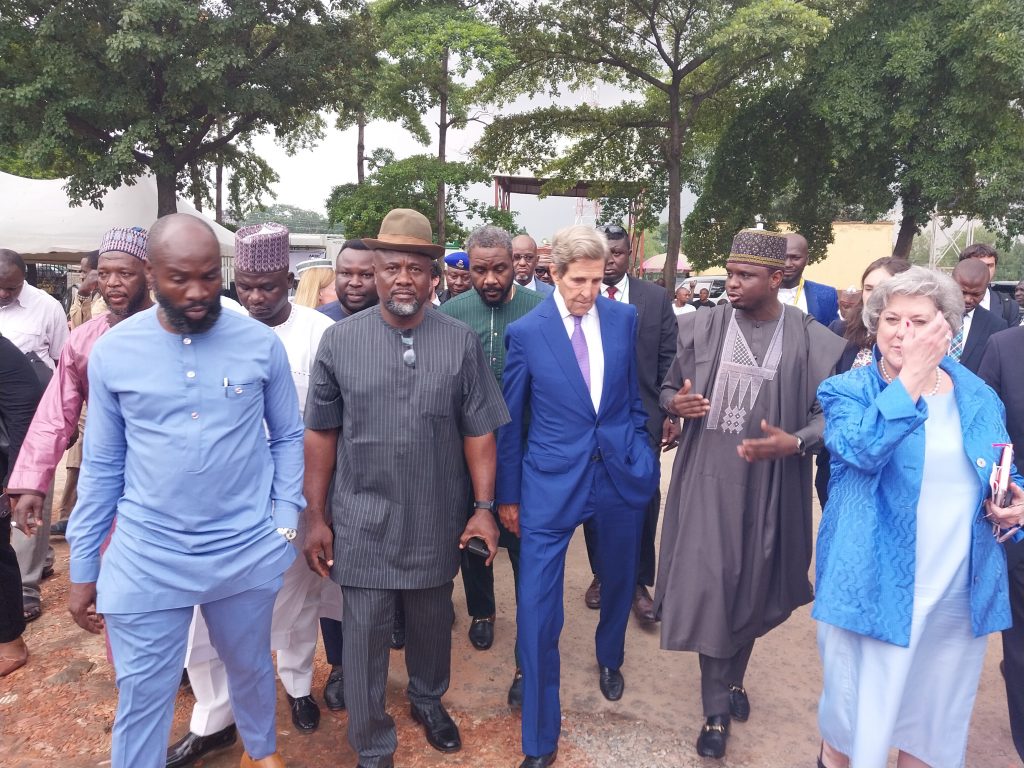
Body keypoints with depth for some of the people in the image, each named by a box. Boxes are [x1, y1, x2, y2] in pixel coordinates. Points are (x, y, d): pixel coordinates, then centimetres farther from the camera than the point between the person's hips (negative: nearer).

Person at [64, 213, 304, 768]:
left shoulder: (261, 344, -6)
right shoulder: (111, 352, -4)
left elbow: (288, 437, 4)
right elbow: (101, 465, 3)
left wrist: (286, 522, -4)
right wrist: (82, 568, 6)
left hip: (247, 551, 1)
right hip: (146, 558, 0)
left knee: (251, 669, 22)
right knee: (141, 697, 10)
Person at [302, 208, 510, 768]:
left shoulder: (461, 343, -4)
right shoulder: (339, 340, -4)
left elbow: (478, 432, -1)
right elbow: (320, 435, -1)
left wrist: (484, 506, -4)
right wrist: (315, 515, -1)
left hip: (436, 521, 1)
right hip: (363, 522, -1)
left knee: (432, 623, 21)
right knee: (364, 635, 9)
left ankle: (428, 701, 49)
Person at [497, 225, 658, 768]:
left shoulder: (625, 319, -1)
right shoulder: (526, 332, -8)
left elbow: (635, 393, 11)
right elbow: (510, 420, 0)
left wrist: (641, 454, 10)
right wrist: (507, 494, 6)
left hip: (621, 475, 3)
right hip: (550, 483, -3)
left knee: (618, 583, 22)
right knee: (536, 611, -3)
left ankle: (610, 658, 56)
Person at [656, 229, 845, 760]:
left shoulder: (814, 340, -8)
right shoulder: (700, 327, -3)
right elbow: (668, 388, 7)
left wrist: (794, 443, -22)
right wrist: (675, 402, -16)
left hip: (769, 487, 0)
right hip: (708, 481, 0)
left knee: (753, 590, 17)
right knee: (708, 590, 1)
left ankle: (732, 679, 44)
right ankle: (717, 710, 19)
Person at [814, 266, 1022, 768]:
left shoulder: (977, 396, 4)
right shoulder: (848, 390, -8)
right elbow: (861, 448, -29)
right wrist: (912, 375, -25)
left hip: (960, 591, 4)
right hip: (875, 584, -4)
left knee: (936, 714, 20)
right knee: (853, 713, 8)